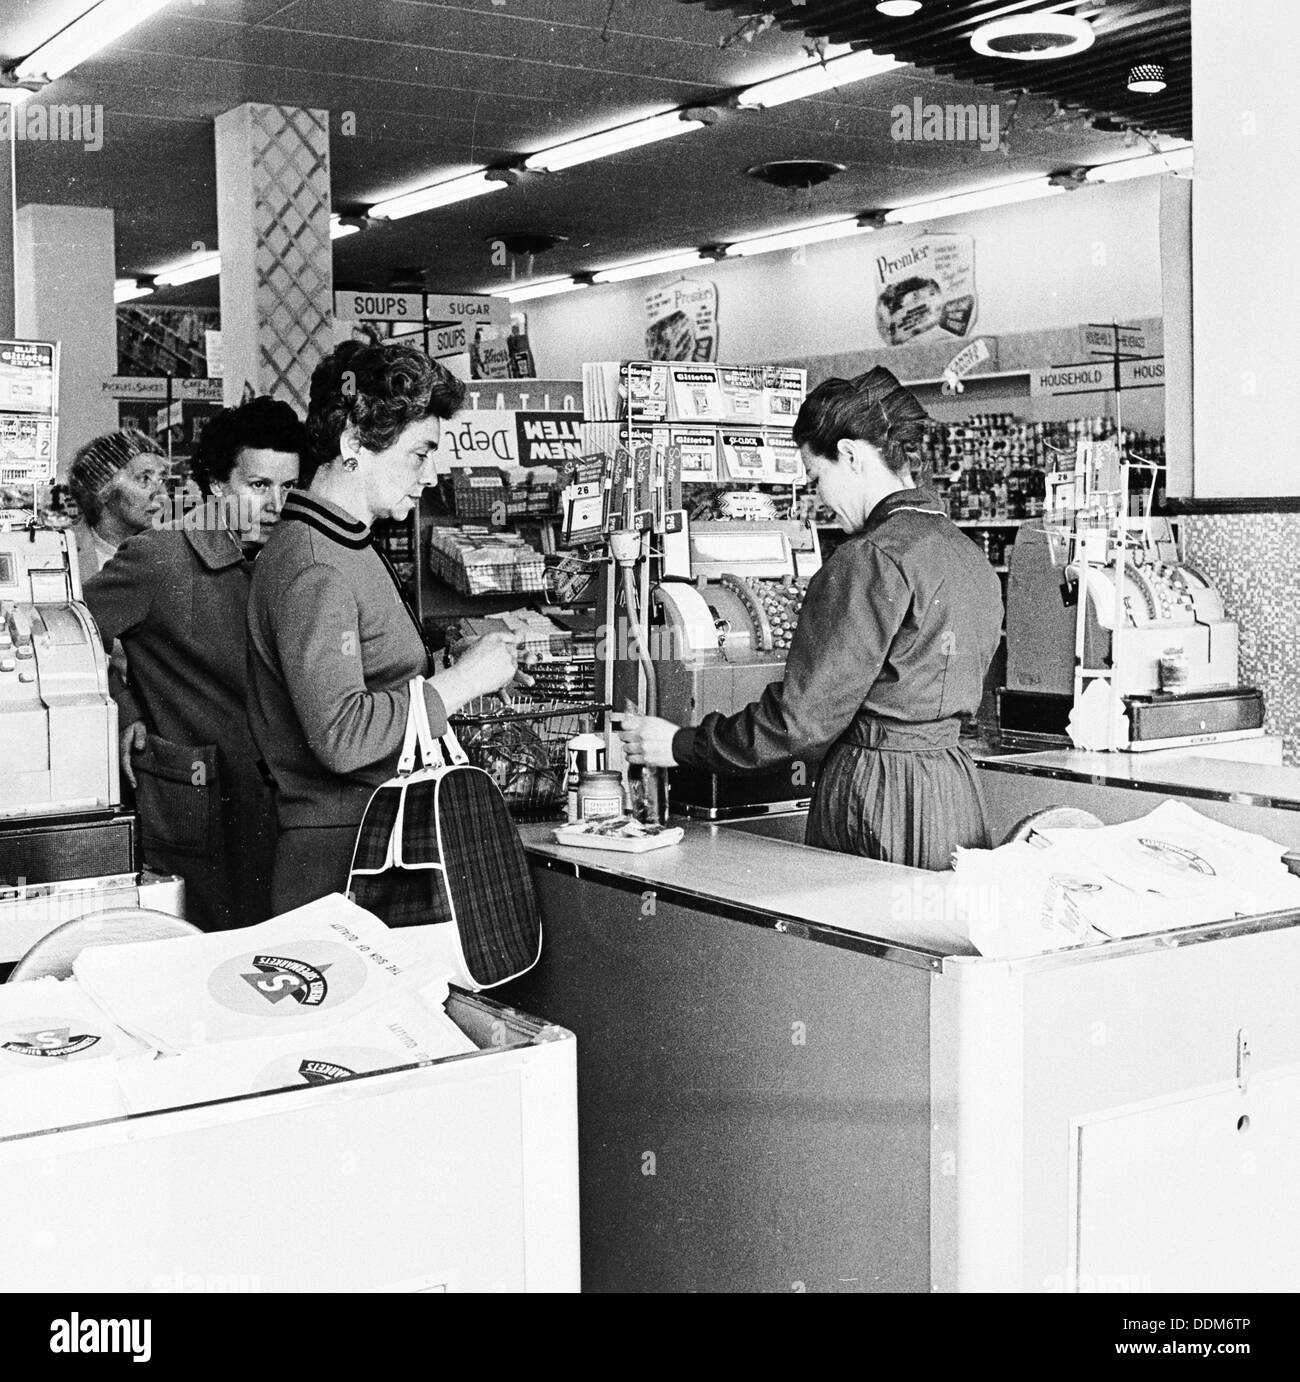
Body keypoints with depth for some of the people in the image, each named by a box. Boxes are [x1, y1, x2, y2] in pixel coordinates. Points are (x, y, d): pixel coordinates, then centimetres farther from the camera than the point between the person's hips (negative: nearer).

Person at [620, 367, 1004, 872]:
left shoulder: (873, 559, -16)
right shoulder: (971, 558, 11)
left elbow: (804, 716, -18)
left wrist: (680, 745, -7)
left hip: (877, 795, -8)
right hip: (955, 788, 8)